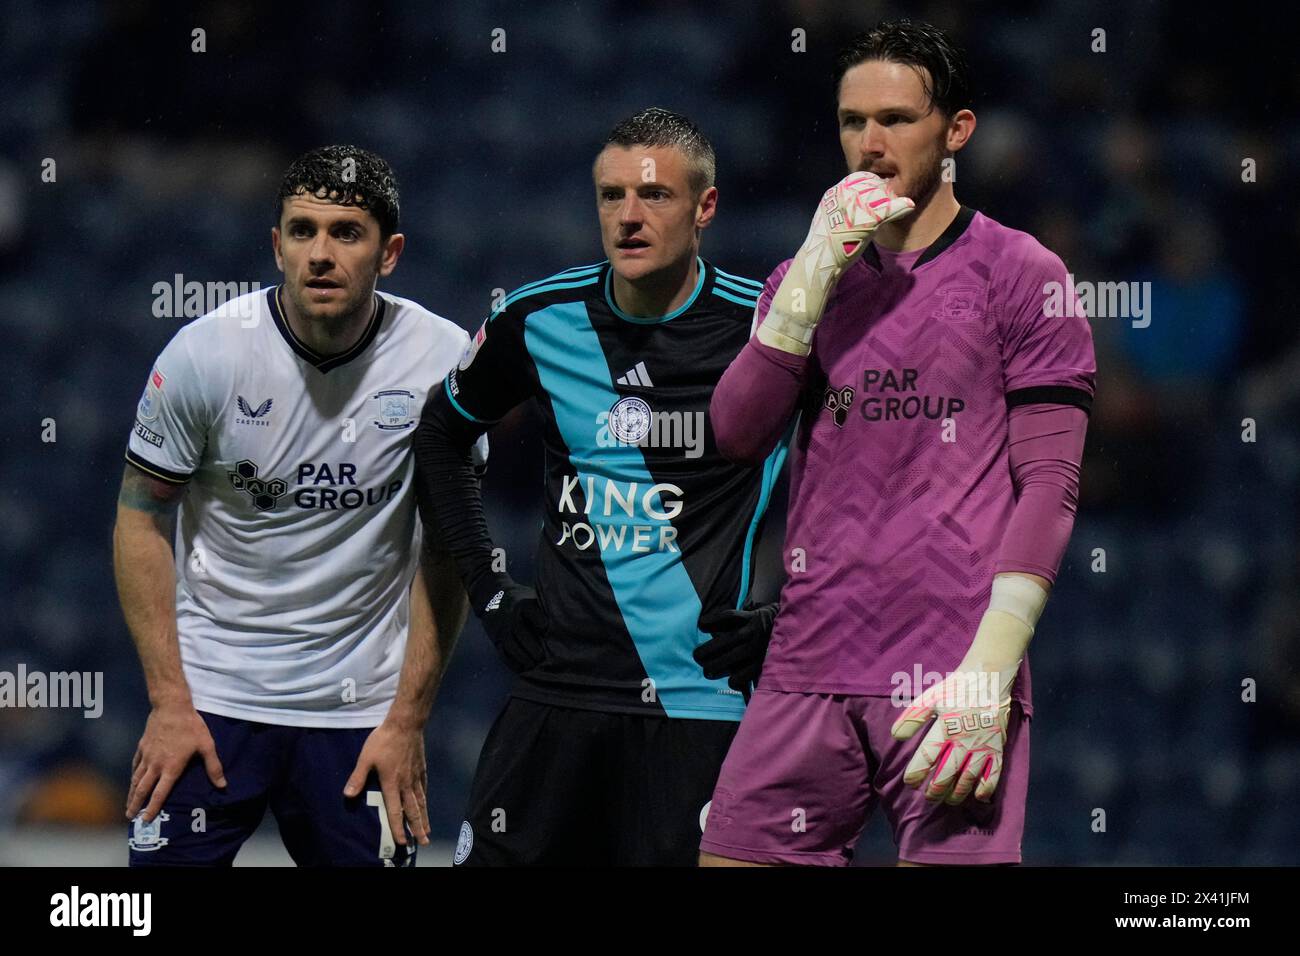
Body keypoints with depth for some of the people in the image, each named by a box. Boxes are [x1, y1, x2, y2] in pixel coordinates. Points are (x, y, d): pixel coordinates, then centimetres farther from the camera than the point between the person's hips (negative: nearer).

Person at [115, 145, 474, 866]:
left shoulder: (444, 361, -8)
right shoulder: (204, 352, -10)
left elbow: (446, 555, 0)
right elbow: (141, 522, -1)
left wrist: (406, 721, -4)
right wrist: (169, 702, -7)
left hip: (359, 708, 1)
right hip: (210, 692, -1)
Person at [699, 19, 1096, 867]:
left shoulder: (1020, 274, 2)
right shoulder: (807, 276, 17)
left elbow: (1050, 483, -4)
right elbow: (736, 436, 4)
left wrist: (988, 671, -14)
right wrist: (815, 271, -5)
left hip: (955, 683, -4)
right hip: (808, 677, 4)